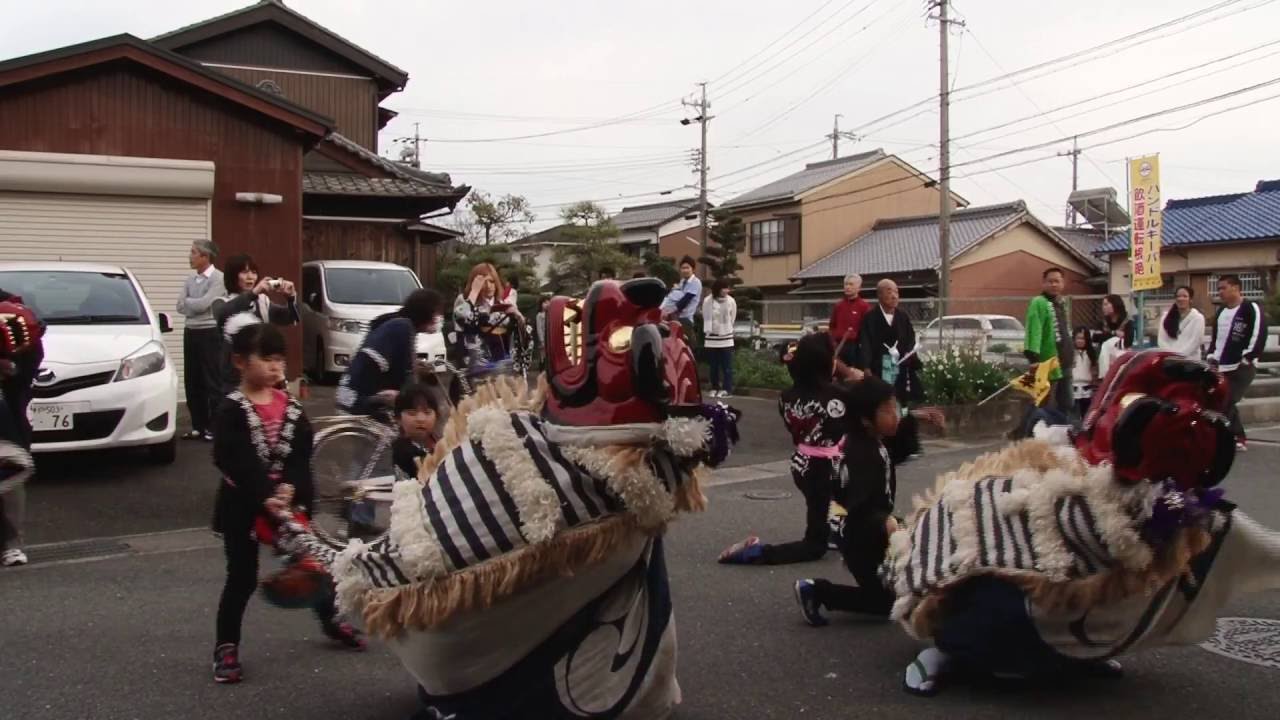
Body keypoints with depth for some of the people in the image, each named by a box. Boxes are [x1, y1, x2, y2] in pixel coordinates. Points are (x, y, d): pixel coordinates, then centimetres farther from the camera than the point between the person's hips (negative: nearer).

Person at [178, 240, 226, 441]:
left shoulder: (218, 278, -9)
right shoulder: (191, 280, 13)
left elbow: (204, 304, -17)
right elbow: (181, 307, 5)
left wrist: (188, 300, 0)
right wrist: (196, 306, -11)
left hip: (210, 333, -7)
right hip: (191, 332, 7)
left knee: (212, 382, -4)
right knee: (192, 382, 9)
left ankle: (215, 427, 0)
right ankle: (198, 426, 16)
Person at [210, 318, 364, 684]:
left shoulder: (291, 407, 2)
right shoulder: (231, 410, -13)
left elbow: (302, 453, -5)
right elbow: (235, 461, -22)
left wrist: (290, 487, -21)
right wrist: (265, 496, -31)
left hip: (290, 500, 4)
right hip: (243, 505, -4)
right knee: (242, 578, 3)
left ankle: (330, 619, 37)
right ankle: (226, 648, 16)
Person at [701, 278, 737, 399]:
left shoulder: (731, 301, -6)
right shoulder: (708, 301, -9)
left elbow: (732, 318, 6)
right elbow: (706, 318, 1)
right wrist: (708, 331, 5)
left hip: (726, 337, 0)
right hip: (711, 337, 0)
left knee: (727, 365, -2)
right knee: (714, 365, 8)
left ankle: (727, 389, 1)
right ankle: (715, 388, 18)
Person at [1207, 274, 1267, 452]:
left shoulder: (1251, 309, -9)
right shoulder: (1221, 312, 17)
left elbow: (1259, 336, -16)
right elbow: (1215, 337, 26)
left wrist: (1246, 359, -19)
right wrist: (1212, 357, 14)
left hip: (1242, 368, -8)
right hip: (1223, 368, 8)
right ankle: (1239, 438, 16)